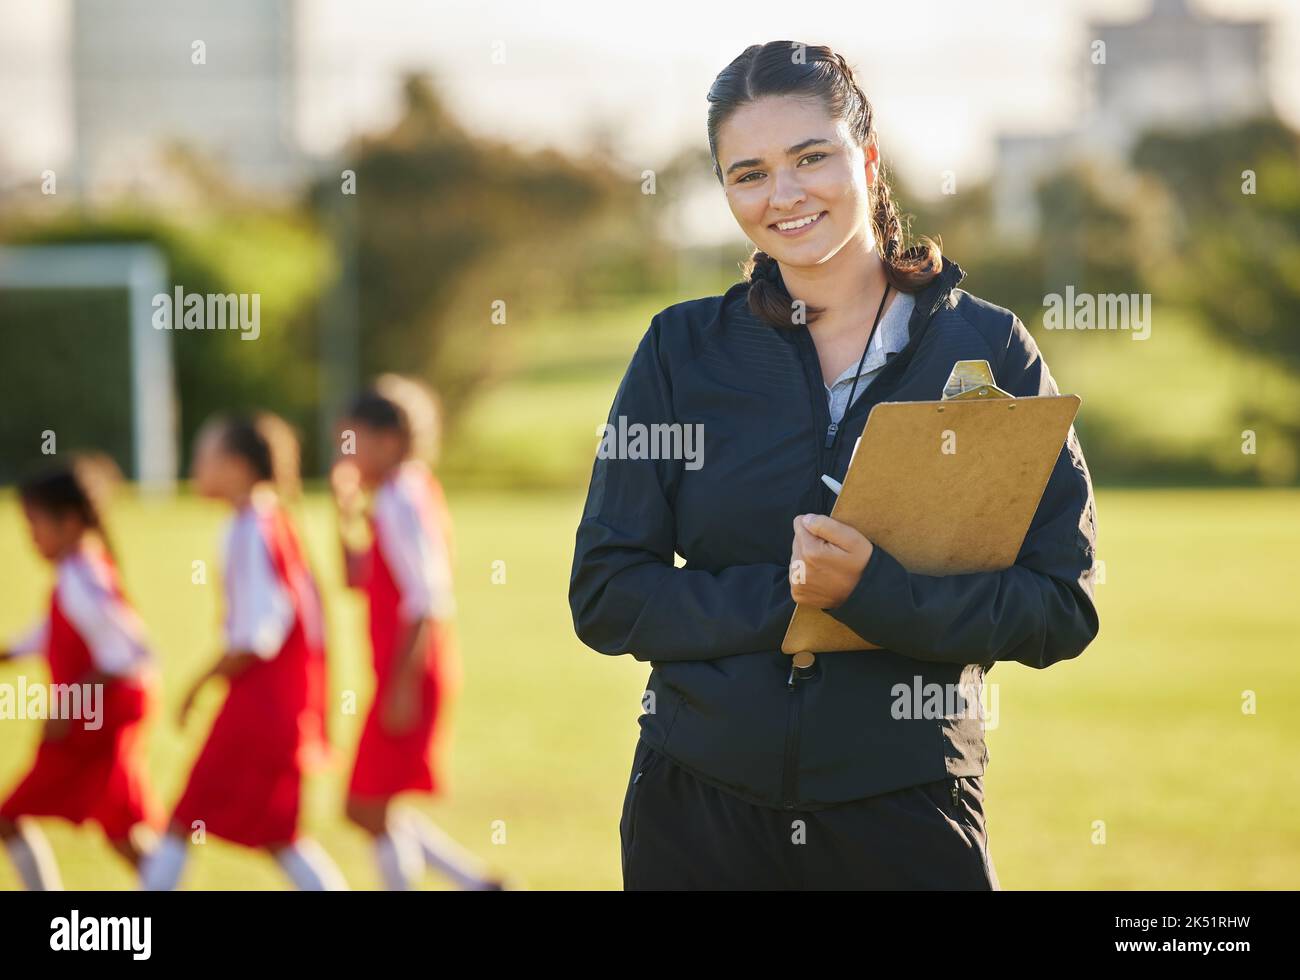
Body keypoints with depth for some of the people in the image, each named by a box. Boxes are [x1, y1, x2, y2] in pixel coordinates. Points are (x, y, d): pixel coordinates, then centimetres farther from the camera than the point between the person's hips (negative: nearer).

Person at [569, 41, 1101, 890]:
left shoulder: (989, 348, 1)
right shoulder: (682, 351, 4)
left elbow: (1062, 608, -5)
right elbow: (605, 596, -1)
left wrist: (872, 589, -20)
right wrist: (781, 594, -15)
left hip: (908, 812, -1)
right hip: (699, 811, 1)